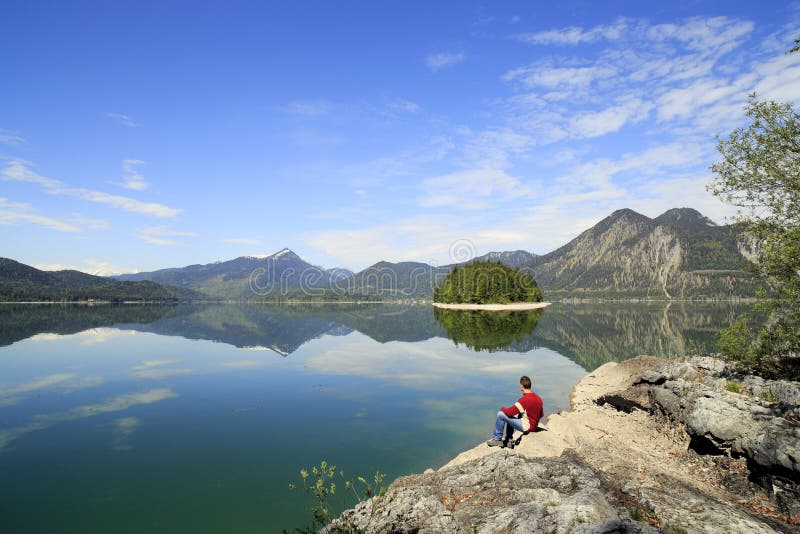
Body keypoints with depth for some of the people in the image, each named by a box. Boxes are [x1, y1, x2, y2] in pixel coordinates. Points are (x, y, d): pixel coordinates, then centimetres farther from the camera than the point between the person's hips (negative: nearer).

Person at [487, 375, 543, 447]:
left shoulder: (525, 399, -24)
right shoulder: (538, 398, 2)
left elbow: (510, 412, -22)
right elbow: (541, 415, 14)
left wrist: (502, 409, 0)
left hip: (526, 426, -9)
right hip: (534, 425, 9)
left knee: (501, 414, -8)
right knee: (510, 416, 26)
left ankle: (496, 439, 6)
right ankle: (508, 441, 26)